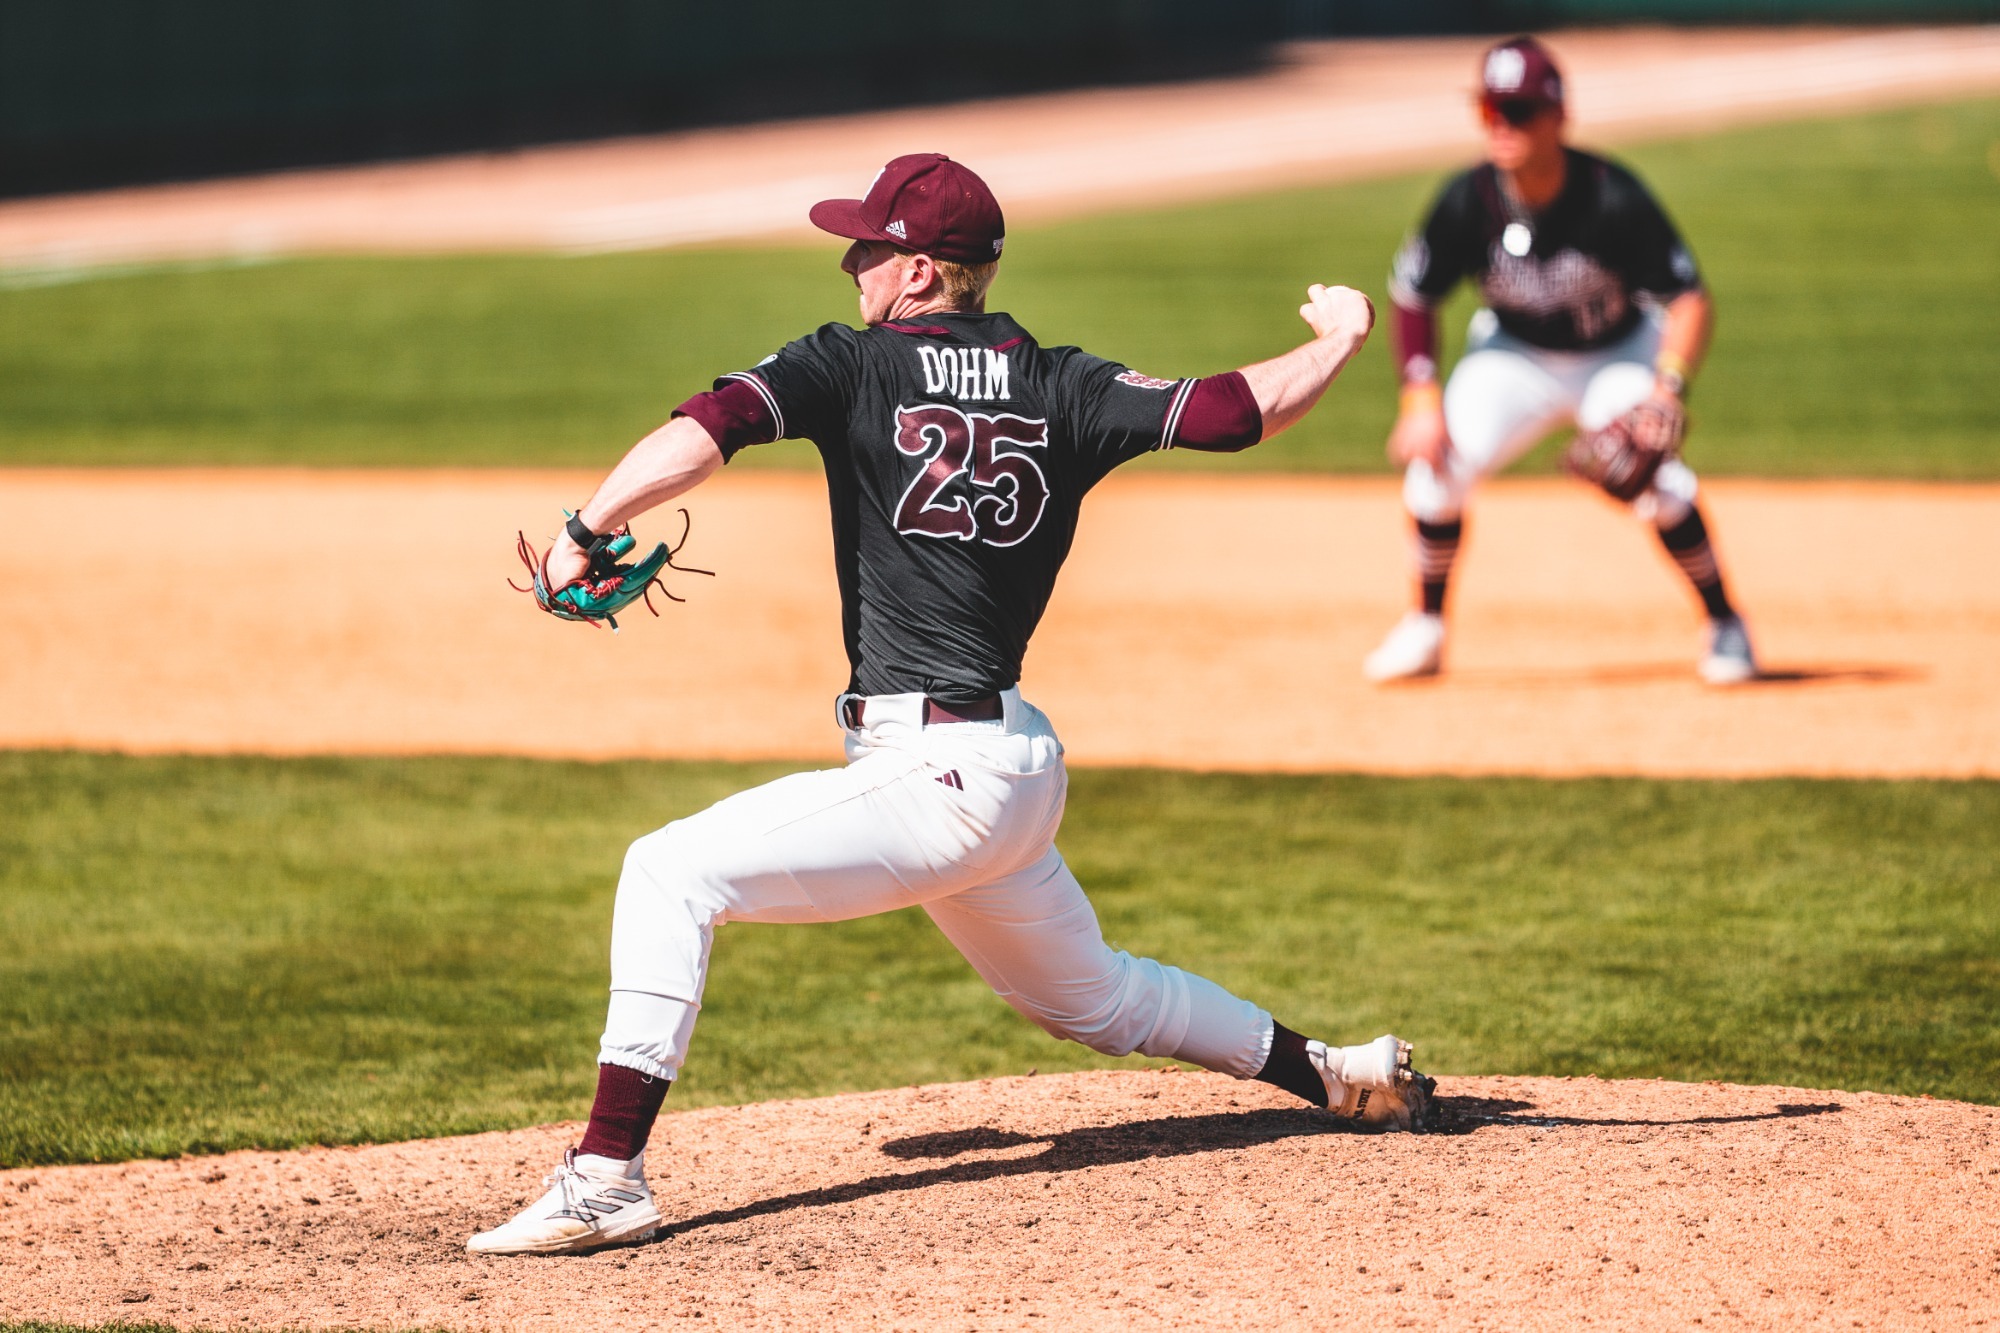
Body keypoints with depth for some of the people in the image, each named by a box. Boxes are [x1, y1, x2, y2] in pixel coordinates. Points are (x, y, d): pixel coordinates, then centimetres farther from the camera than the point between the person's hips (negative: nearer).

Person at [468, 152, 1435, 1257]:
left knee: (669, 874, -11)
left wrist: (584, 532, -15)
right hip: (1019, 768, 8)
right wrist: (1338, 340, 20)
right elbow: (1231, 411, 3)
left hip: (935, 776, -8)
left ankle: (607, 1178, -21)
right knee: (1093, 997, 30)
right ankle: (1341, 1077, 40)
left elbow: (705, 430, -20)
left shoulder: (855, 366, -6)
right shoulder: (1062, 388, 7)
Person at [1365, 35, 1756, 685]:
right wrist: (1422, 398, -17)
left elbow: (1690, 299, -27)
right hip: (1514, 357, 3)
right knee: (1435, 466, -16)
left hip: (1618, 356, -3)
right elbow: (1413, 296, -7)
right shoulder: (1468, 202, -22)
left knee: (1656, 479, -25)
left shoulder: (1613, 199, -30)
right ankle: (1425, 629, 8)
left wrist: (1668, 387, -42)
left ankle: (1726, 628, -3)